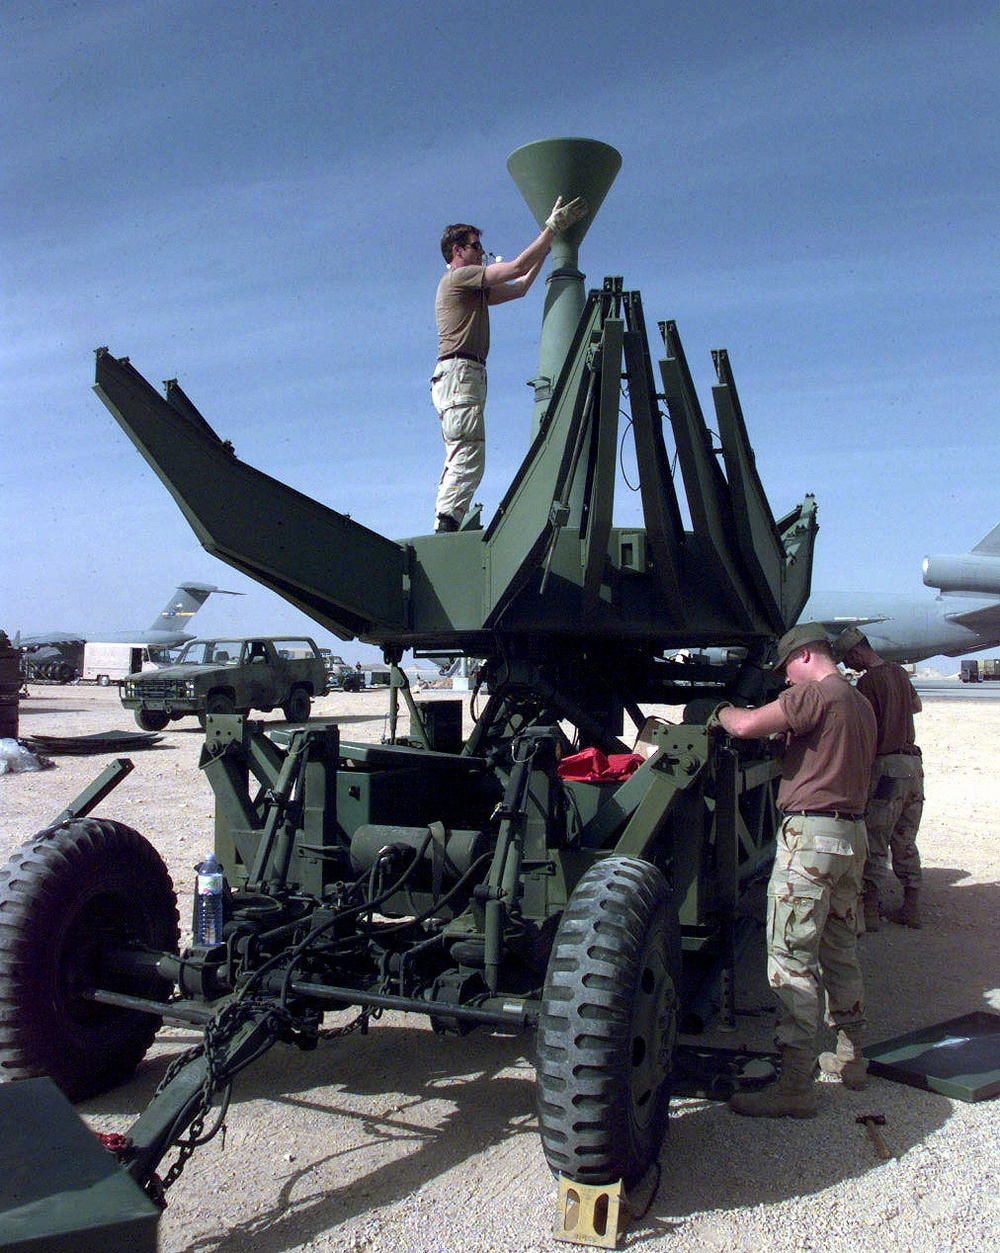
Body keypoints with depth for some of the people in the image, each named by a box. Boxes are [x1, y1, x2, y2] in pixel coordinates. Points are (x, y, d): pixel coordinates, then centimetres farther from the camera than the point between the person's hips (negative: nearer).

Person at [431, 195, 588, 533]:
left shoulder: (473, 288, 30)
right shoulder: (457, 277, 0)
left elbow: (519, 287, 33)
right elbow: (518, 267, -6)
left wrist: (546, 247, 33)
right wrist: (552, 228, 0)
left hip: (464, 376, 10)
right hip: (459, 371, -10)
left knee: (459, 461, 5)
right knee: (468, 458, -19)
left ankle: (443, 530, 2)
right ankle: (447, 525, -26)